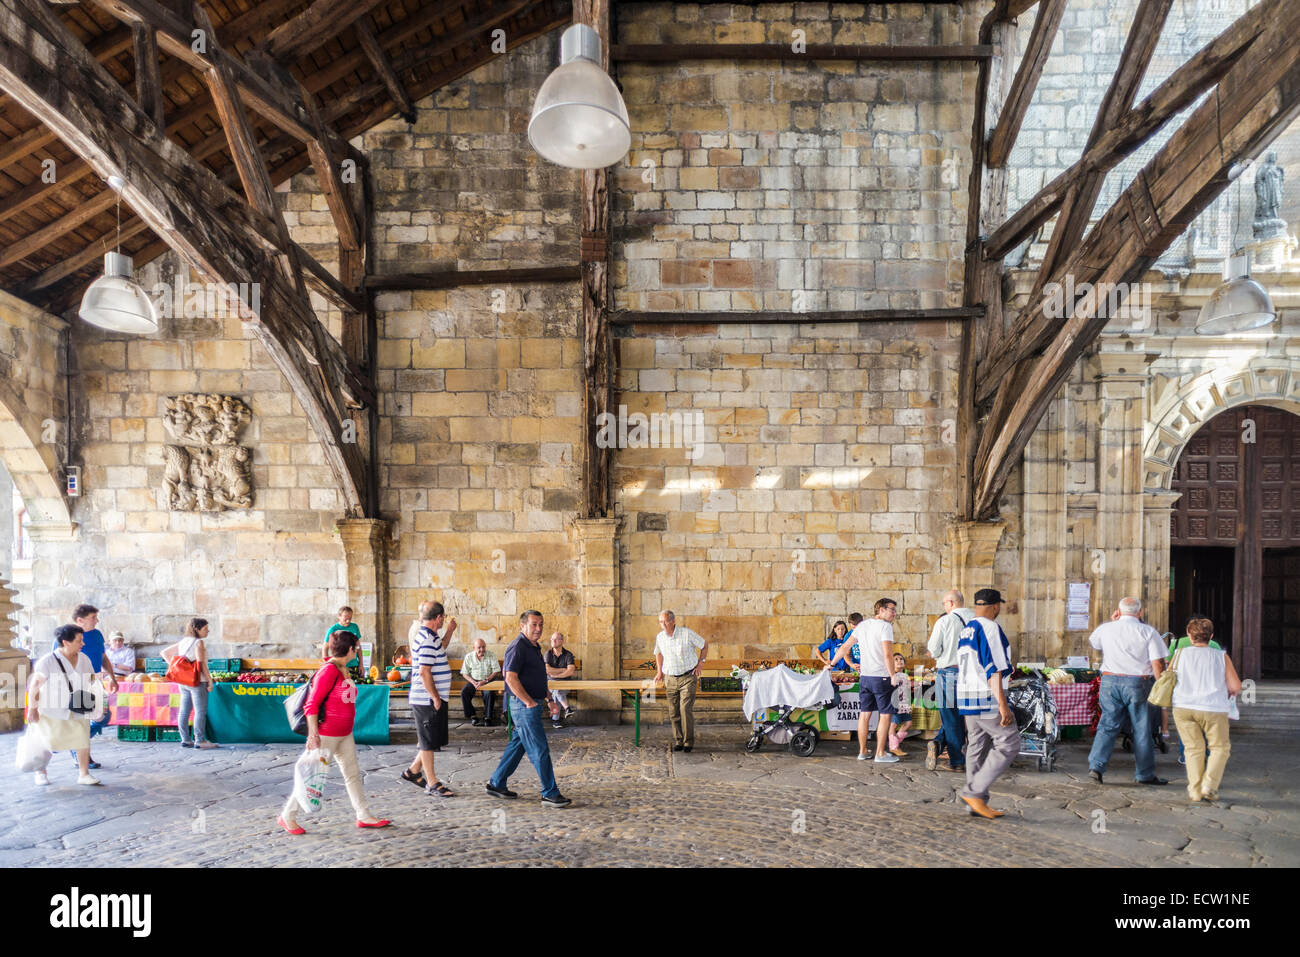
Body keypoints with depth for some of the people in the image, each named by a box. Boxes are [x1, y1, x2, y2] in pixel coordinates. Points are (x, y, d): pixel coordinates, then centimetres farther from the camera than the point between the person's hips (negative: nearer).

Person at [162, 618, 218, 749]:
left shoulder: (182, 642, 12)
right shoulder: (198, 643, -12)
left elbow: (165, 652, 18)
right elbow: (201, 664, -17)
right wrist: (209, 680, -12)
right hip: (198, 681, -8)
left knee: (184, 711, 11)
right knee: (200, 711, -3)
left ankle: (185, 740, 16)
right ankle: (200, 740, -3)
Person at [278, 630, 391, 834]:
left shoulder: (344, 670, 7)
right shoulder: (329, 671, -21)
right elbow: (311, 704, -21)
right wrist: (313, 735, -23)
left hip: (344, 735, 9)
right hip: (326, 735, -9)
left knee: (353, 774, 12)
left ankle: (364, 816, 19)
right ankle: (287, 817, 19)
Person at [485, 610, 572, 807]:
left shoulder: (534, 648, 15)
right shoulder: (518, 647, -15)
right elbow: (511, 678, -22)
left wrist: (549, 700, 21)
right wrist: (529, 702, -20)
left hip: (531, 704, 10)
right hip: (524, 705, -10)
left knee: (517, 745, 16)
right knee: (540, 750, -6)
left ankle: (496, 784, 26)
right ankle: (550, 794, -1)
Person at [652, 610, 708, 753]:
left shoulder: (686, 633, -12)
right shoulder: (659, 637, 1)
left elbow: (704, 645, 3)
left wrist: (701, 662, -1)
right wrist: (659, 671, 14)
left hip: (688, 677, -4)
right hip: (670, 678, 4)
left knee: (686, 709, -12)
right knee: (673, 712, 3)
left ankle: (688, 742, 0)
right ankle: (678, 741, 16)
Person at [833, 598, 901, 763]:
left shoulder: (863, 625, 11)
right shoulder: (885, 626, -10)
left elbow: (845, 647, 13)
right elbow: (887, 654, -19)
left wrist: (831, 663, 22)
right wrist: (893, 676, -13)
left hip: (864, 677, 7)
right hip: (881, 677, -7)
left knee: (864, 714, 12)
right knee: (885, 714, 2)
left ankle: (862, 751, 18)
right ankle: (880, 753, 4)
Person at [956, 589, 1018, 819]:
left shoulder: (966, 630, 15)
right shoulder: (989, 628, -12)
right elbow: (994, 669, -19)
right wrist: (1002, 704, -21)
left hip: (966, 696, 9)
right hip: (987, 699, -9)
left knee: (977, 748, 12)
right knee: (1009, 745, -2)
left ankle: (978, 804, 15)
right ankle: (974, 791, -6)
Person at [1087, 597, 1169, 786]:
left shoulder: (1106, 629, 4)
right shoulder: (1148, 632, -3)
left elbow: (1092, 641, 27)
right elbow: (1158, 663, -8)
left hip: (1110, 681, 2)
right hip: (1138, 683, -2)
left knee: (1107, 725, 7)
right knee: (1141, 730, 8)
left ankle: (1096, 766, -3)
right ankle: (1144, 774, 16)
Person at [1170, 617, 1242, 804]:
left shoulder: (1180, 653, 9)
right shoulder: (1221, 656, 7)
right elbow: (1236, 686, 2)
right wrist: (1227, 694, 23)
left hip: (1183, 707, 1)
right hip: (1213, 709, -1)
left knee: (1194, 748, 11)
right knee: (1220, 748, 15)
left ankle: (1195, 791, 5)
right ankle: (1209, 786, 0)